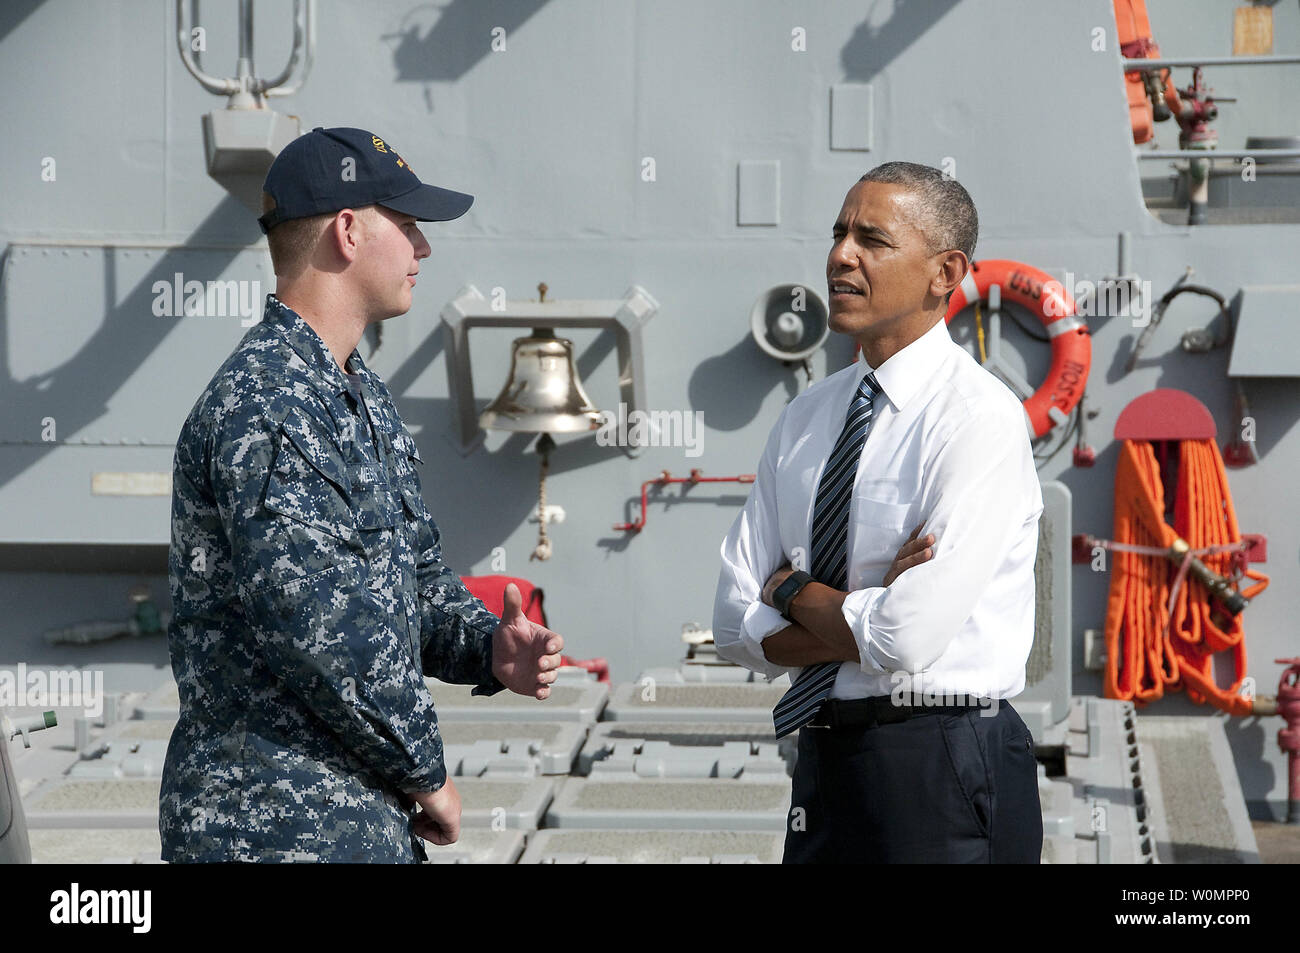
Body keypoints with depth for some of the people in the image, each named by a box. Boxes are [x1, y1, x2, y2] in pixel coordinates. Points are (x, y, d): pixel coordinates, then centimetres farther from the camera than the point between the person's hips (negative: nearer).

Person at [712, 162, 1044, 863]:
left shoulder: (980, 417, -13)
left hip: (941, 777, -6)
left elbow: (907, 641, -22)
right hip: (824, 759, 6)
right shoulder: (804, 417, 8)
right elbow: (737, 626, 3)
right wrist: (870, 613, -13)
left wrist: (795, 591, -5)